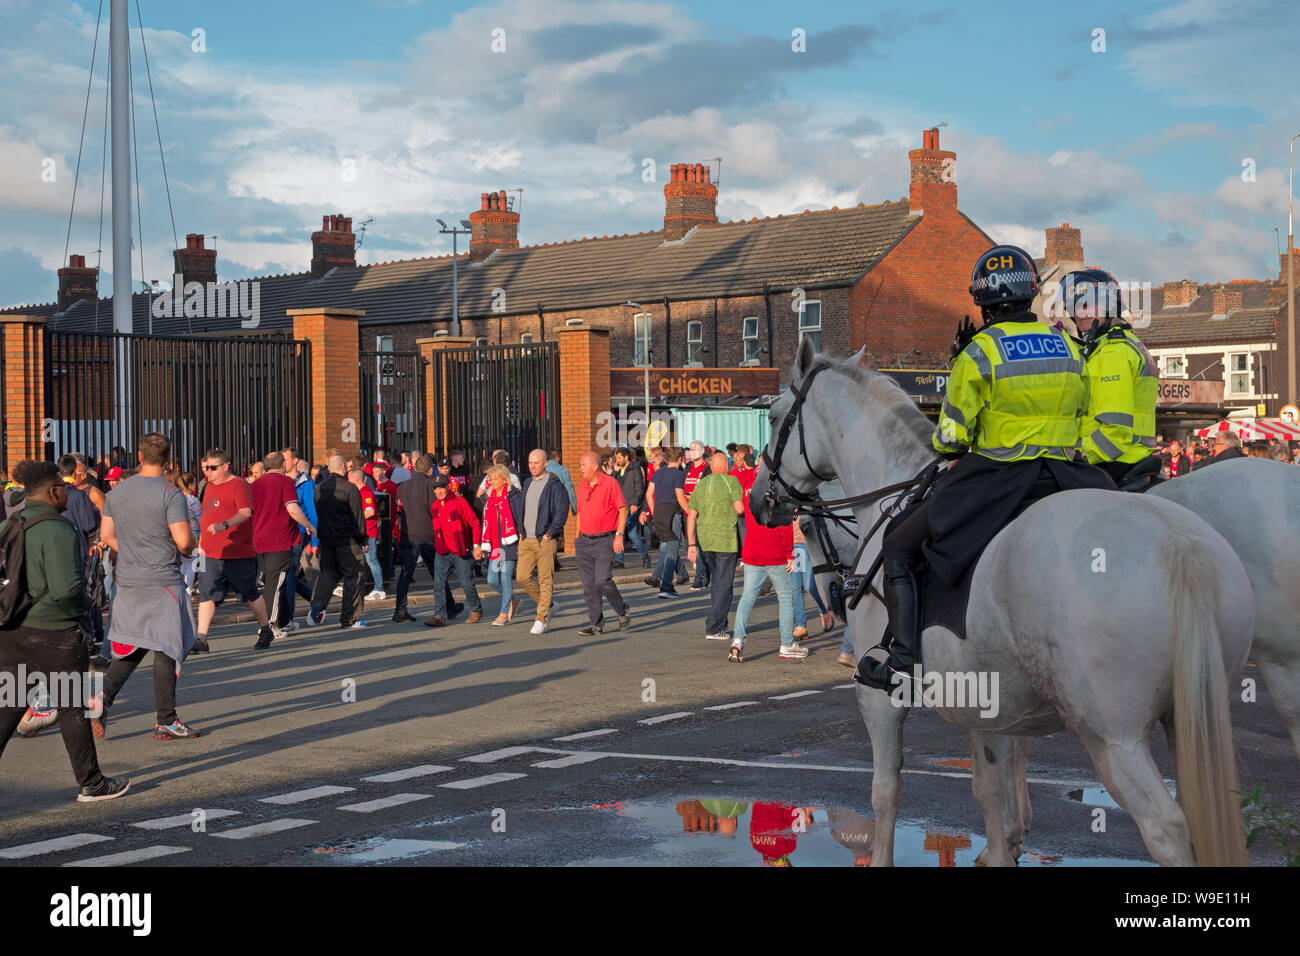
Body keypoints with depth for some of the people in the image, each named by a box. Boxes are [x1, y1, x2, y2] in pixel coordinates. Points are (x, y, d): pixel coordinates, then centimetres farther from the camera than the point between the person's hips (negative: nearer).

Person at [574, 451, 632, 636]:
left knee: (602, 580, -15)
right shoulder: (582, 486, 14)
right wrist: (577, 539, 19)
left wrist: (619, 535, -14)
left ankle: (622, 612, 8)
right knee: (589, 585, 3)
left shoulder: (610, 483, -6)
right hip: (585, 541, 6)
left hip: (605, 540, -6)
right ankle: (596, 624, 9)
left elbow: (623, 510, -7)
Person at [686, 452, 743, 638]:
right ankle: (713, 628, -5)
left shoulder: (700, 484, 9)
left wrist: (691, 543, 11)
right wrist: (744, 506, 6)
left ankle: (720, 623, 24)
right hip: (726, 539, -6)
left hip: (705, 540, 6)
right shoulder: (731, 481, -7)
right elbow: (739, 508, -18)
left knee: (716, 581, 19)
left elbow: (691, 515, 8)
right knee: (724, 584, -1)